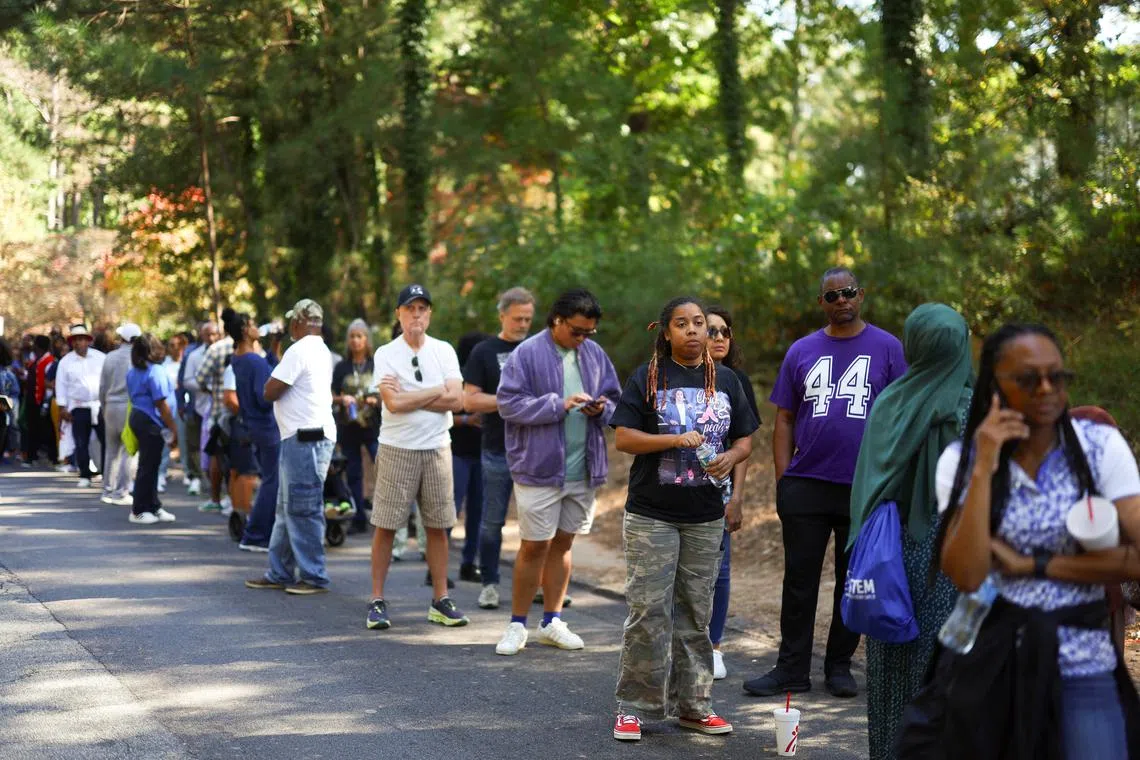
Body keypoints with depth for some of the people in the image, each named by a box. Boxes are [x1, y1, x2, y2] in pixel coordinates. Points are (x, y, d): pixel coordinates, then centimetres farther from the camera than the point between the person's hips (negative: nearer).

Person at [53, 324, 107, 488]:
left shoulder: (100, 358, 2)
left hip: (101, 406, 0)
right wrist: (63, 407, -1)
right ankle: (85, 476, 11)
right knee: (81, 444, 3)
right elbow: (61, 385, 4)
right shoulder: (65, 362, 3)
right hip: (79, 408, 0)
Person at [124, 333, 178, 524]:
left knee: (149, 465, 16)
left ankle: (154, 507, 22)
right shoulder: (156, 372, -16)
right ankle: (139, 511, 3)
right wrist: (173, 427, -12)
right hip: (152, 422, -10)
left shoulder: (133, 372, 12)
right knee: (148, 467, -2)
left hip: (137, 417, 10)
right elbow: (161, 403, -19)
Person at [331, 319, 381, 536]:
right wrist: (342, 399, -9)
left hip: (373, 426, -3)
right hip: (348, 426, 3)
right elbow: (332, 396, 11)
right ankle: (359, 520, 14)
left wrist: (377, 399, -14)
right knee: (353, 473, 7)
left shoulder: (377, 365, 2)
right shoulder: (341, 367, 9)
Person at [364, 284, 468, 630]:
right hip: (397, 449, -3)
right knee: (385, 526, -1)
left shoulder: (444, 351, 6)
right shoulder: (386, 354, -2)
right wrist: (436, 391, -9)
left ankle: (440, 601, 14)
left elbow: (456, 400, -7)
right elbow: (394, 403, -16)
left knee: (438, 526, 6)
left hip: (437, 448, 3)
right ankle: (377, 601, 6)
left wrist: (408, 397, -11)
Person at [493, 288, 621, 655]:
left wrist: (602, 409, -8)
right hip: (540, 468, -5)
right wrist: (560, 404, -20)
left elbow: (614, 399, 16)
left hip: (583, 469, 5)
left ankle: (552, 622, 22)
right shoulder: (527, 354, -9)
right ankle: (517, 625, 10)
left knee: (563, 542, 12)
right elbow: (508, 402, -14)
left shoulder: (594, 354, 8)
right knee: (535, 545, -1)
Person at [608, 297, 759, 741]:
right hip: (652, 516, -3)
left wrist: (731, 457, -9)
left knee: (695, 614, 9)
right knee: (648, 611, -5)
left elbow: (745, 439, 14)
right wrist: (675, 440, -18)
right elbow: (623, 438, -7)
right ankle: (633, 706, 3)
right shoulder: (647, 379, -1)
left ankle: (692, 704, 17)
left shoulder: (726, 381, 10)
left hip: (706, 518, 4)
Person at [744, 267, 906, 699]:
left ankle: (839, 666, 19)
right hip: (806, 483, 2)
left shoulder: (887, 348, 3)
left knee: (854, 582, 8)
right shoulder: (802, 352, 9)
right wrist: (782, 480, 2)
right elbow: (785, 419, 10)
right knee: (799, 581, 3)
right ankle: (792, 669, 10)